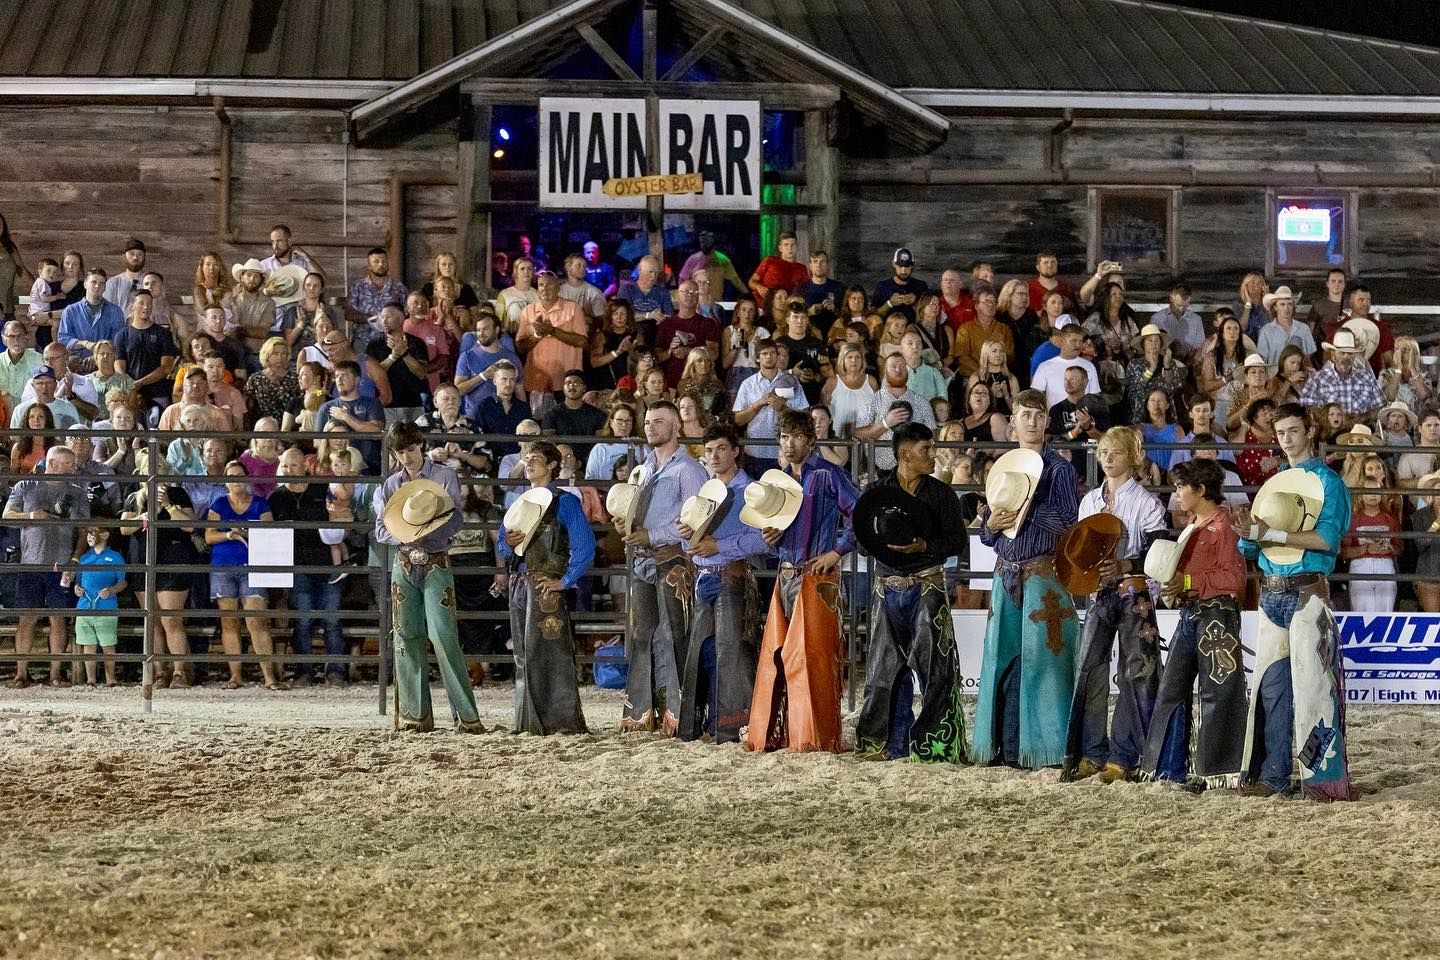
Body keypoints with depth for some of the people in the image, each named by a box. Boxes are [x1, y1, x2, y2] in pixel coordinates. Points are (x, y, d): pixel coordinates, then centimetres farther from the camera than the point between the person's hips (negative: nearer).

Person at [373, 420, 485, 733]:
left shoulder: (444, 476, 2)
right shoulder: (389, 485, 12)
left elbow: (455, 519, -7)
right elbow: (381, 531, 6)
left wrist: (422, 534, -21)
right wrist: (406, 537, -13)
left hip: (436, 564, -4)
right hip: (404, 566, 4)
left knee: (443, 635, -14)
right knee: (407, 637, 1)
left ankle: (467, 716, -15)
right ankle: (415, 716, 6)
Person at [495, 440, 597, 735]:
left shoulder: (565, 502, -2)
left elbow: (585, 546, -11)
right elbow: (501, 549, 20)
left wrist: (565, 581, -13)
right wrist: (507, 544, -3)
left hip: (547, 586, -7)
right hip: (519, 584, 7)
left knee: (550, 652, -10)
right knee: (523, 654, 8)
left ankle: (561, 720, -9)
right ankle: (528, 720, 14)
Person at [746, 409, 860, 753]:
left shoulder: (828, 475, -5)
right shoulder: (779, 479, 16)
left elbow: (860, 515, -9)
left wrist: (837, 551, -12)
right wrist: (769, 535, 4)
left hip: (817, 578, -7)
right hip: (785, 576, 7)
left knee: (812, 656, -8)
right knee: (775, 656, 5)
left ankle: (816, 736, -4)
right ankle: (773, 733, 11)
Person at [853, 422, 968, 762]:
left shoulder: (939, 493, 3)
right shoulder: (877, 492, 5)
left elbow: (957, 540, 0)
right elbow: (861, 535, 7)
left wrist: (924, 546, -15)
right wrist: (882, 543, -14)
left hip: (927, 587, -2)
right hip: (888, 587, 2)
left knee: (934, 665, -8)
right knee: (887, 667, 4)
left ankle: (937, 744, -5)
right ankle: (895, 744, 13)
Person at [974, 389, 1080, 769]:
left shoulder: (1058, 468, 1)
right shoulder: (1002, 467, 16)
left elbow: (1067, 520, -10)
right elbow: (986, 532, 17)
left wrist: (1026, 504, -18)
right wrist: (991, 524, -5)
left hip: (1043, 574, -5)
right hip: (1006, 573, 5)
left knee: (1041, 655, -7)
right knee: (1001, 656, 4)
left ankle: (1043, 746, -5)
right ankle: (1004, 745, 10)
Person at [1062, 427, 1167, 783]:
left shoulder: (1146, 502, -3)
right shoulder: (1090, 501, 14)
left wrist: (1123, 566, -22)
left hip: (1134, 593, -5)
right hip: (1098, 593, 5)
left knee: (1136, 674, -4)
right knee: (1090, 670, 1)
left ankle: (1123, 758, -1)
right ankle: (1091, 754, 6)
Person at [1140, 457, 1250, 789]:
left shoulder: (1222, 525, -10)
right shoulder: (1192, 525, 17)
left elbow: (1235, 578, -17)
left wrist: (1188, 582, -20)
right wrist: (1173, 588, 10)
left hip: (1216, 615, -10)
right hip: (1188, 614, 10)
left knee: (1217, 694, -4)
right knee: (1171, 690, 9)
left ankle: (1216, 772, 0)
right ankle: (1170, 768, 16)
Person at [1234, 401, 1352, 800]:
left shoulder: (1327, 481, 0)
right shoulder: (1273, 484, 18)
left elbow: (1328, 538, -15)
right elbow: (1248, 547, 16)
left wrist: (1270, 534, -18)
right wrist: (1248, 533, -7)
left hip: (1307, 592, -6)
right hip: (1272, 592, 6)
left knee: (1311, 682, -10)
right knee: (1271, 684, 6)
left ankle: (1324, 774, -10)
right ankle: (1273, 774, 10)